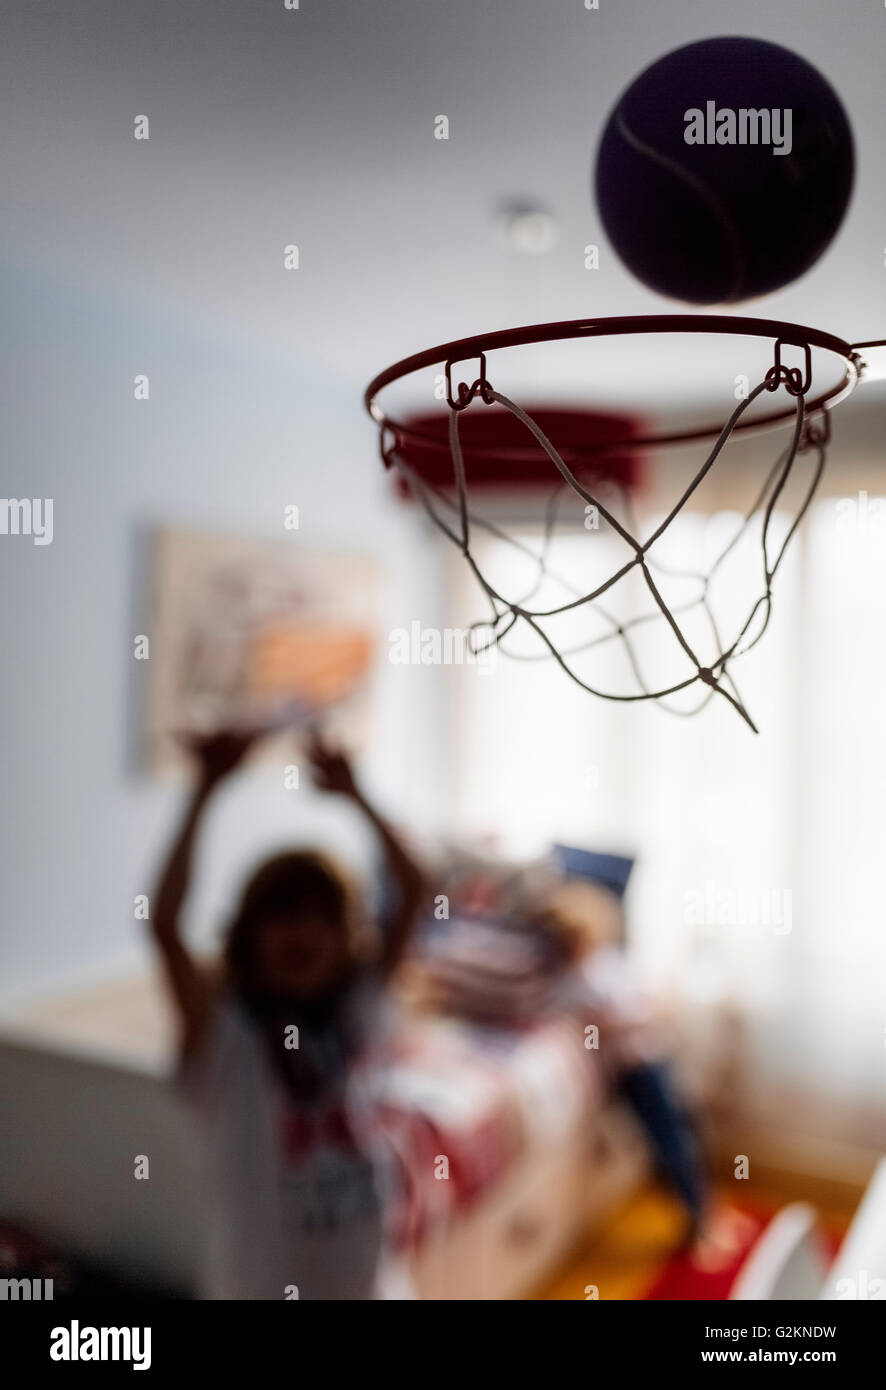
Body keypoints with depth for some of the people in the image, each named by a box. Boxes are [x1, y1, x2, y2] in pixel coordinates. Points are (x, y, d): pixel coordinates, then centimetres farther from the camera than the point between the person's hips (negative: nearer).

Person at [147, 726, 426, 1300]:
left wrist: (351, 791, -13)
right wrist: (205, 790, -33)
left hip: (350, 1279, 4)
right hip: (257, 1284, -3)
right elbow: (164, 922, -33)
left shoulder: (355, 1009, -7)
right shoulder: (222, 1031, -17)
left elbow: (413, 887, -11)